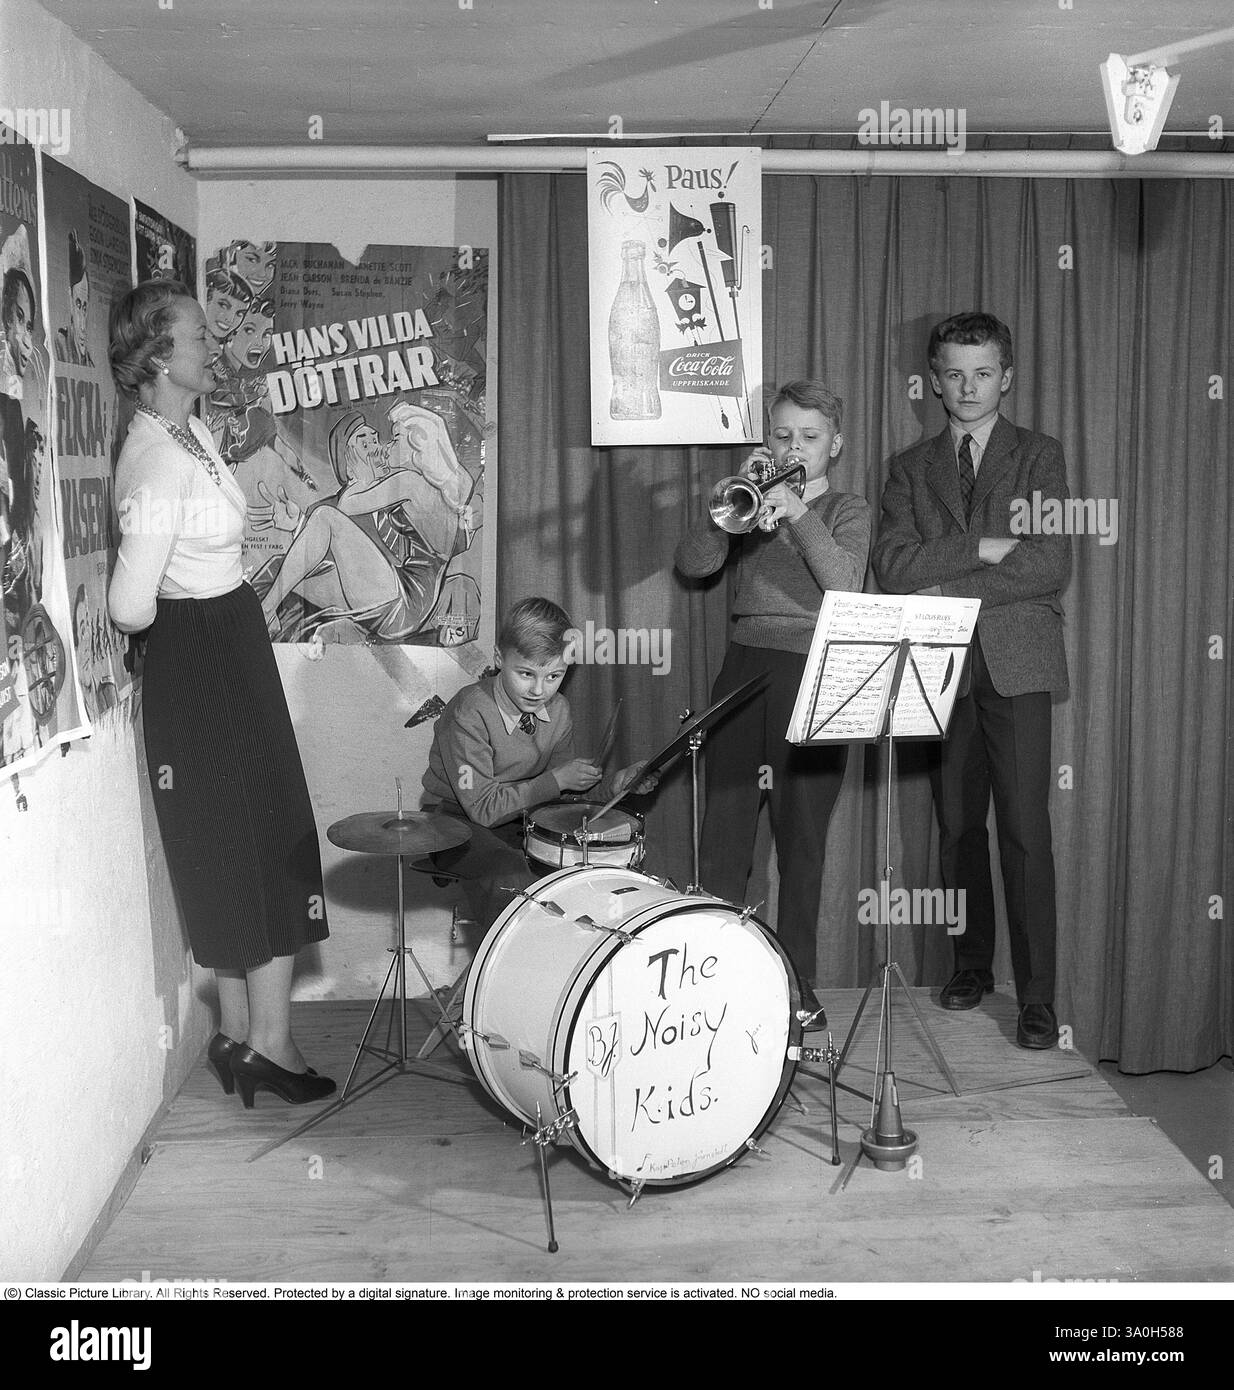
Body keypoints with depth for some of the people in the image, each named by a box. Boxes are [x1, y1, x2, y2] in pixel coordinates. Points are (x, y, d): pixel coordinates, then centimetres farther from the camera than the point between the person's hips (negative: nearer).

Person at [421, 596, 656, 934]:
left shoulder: (557, 710, -4)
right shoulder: (470, 713, -26)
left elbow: (561, 792, 5)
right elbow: (483, 807, -26)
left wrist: (612, 784, -12)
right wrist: (557, 780, -26)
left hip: (522, 818, 7)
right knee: (515, 882, -32)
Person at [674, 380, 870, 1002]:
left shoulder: (848, 509, 9)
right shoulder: (755, 501, 15)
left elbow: (845, 583, -12)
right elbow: (692, 562, 0)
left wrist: (798, 512, -20)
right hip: (744, 666, 2)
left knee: (802, 839, 2)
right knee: (723, 834, 0)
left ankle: (798, 985, 13)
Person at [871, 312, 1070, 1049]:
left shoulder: (1039, 456, 6)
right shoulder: (912, 468, 13)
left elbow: (1051, 566, -8)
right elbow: (894, 566, -2)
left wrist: (947, 585, -9)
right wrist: (982, 550, -11)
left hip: (1016, 663, -3)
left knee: (1025, 829, -8)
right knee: (959, 826, 7)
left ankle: (1037, 997, -4)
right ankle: (972, 966, 21)